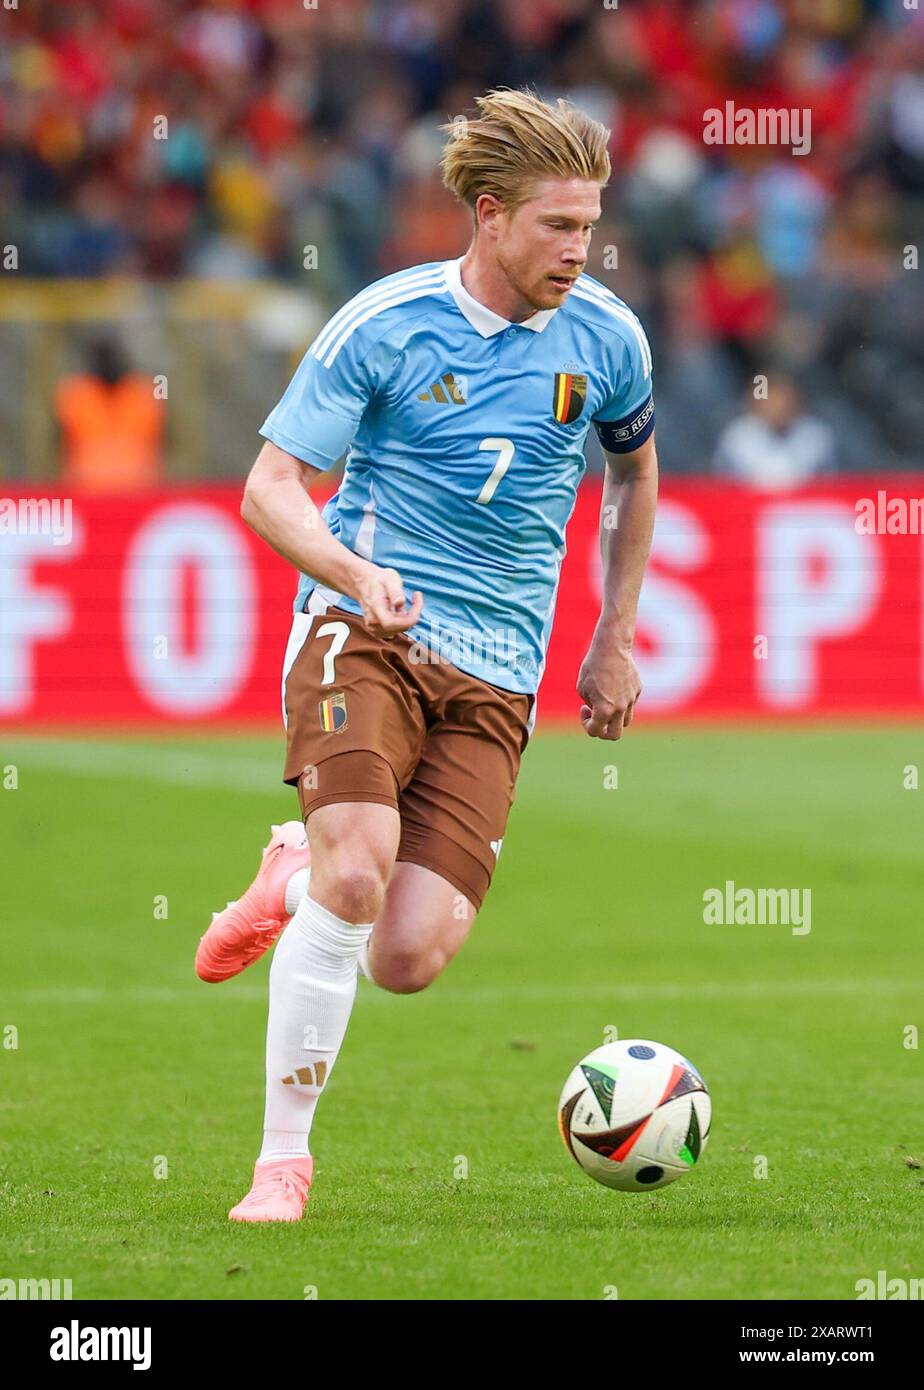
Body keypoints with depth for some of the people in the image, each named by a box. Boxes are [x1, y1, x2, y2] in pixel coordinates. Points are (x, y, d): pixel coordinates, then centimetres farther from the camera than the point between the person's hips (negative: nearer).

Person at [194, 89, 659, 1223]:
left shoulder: (606, 341, 5)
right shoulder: (384, 324, -5)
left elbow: (634, 471, 27)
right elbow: (268, 489, -3)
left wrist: (615, 642, 24)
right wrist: (357, 574, -23)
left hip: (495, 672, 3)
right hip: (363, 630, -3)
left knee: (409, 958, -13)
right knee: (356, 875, -26)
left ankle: (294, 878, 23)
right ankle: (283, 1157, -10)